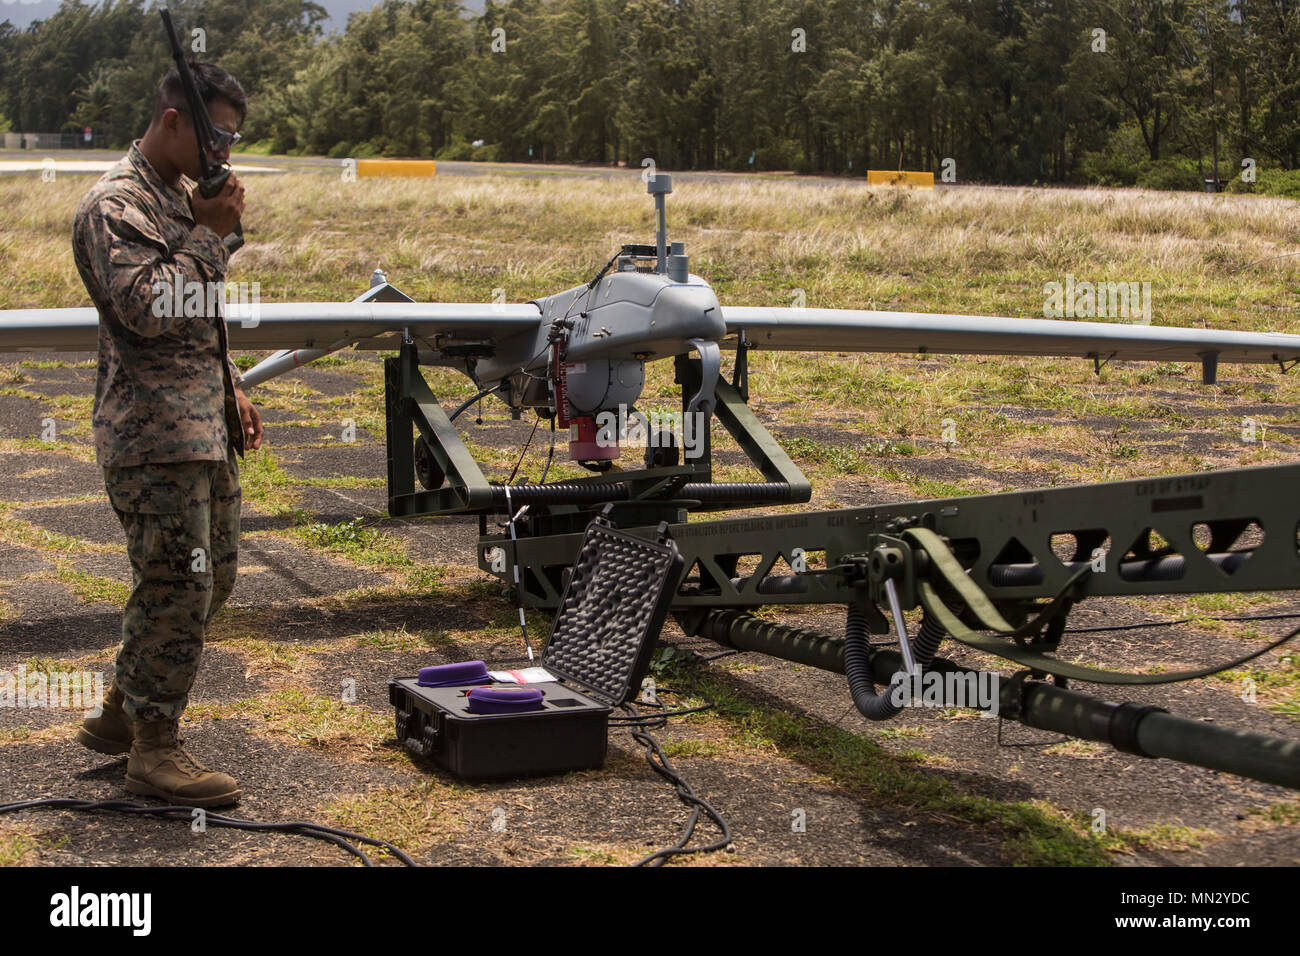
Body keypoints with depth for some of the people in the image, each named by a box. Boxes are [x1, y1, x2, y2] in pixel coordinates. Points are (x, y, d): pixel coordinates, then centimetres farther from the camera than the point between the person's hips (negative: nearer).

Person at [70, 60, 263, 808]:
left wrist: (232, 388, 18)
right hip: (154, 436, -10)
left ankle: (122, 714, 27)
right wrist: (209, 236, -19)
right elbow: (146, 310, -24)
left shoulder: (185, 198, 18)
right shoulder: (114, 206, -12)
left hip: (206, 430, 10)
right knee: (178, 588, -7)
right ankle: (154, 749, 6)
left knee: (214, 577, 14)